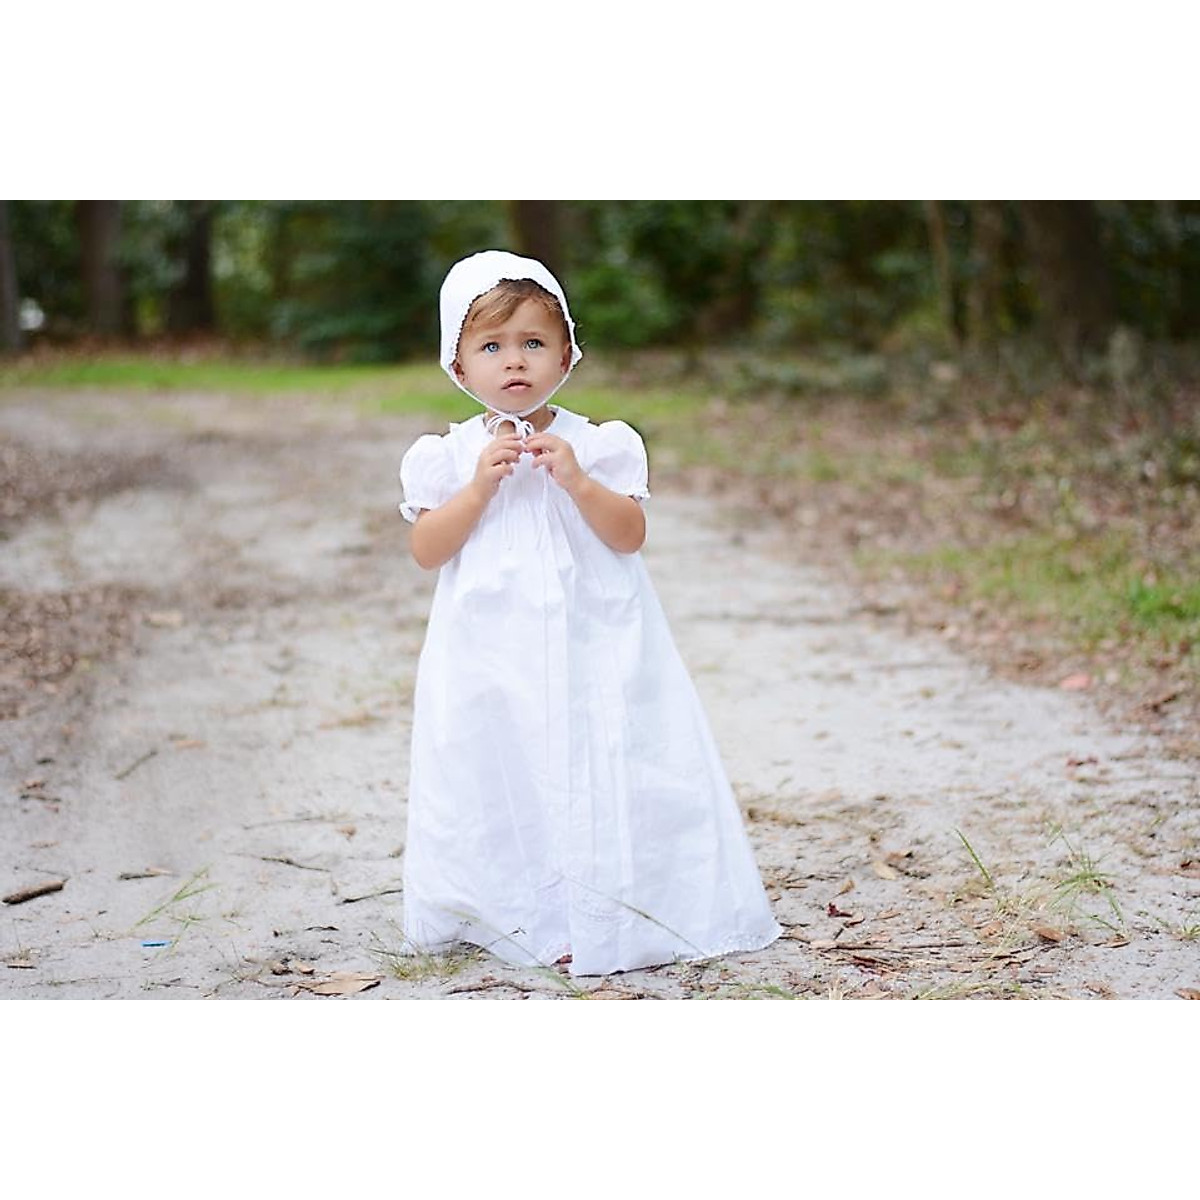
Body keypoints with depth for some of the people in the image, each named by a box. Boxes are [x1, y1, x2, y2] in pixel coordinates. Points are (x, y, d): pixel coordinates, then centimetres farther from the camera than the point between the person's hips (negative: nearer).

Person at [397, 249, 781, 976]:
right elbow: (426, 551, -4)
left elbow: (630, 536, -7)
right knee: (501, 774, 4)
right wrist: (480, 486, -14)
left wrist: (575, 479, -19)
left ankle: (601, 911, 12)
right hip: (491, 662, 1)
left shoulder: (598, 445, 0)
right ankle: (518, 915, 18)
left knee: (600, 772, 0)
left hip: (590, 650, -1)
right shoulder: (449, 455, 3)